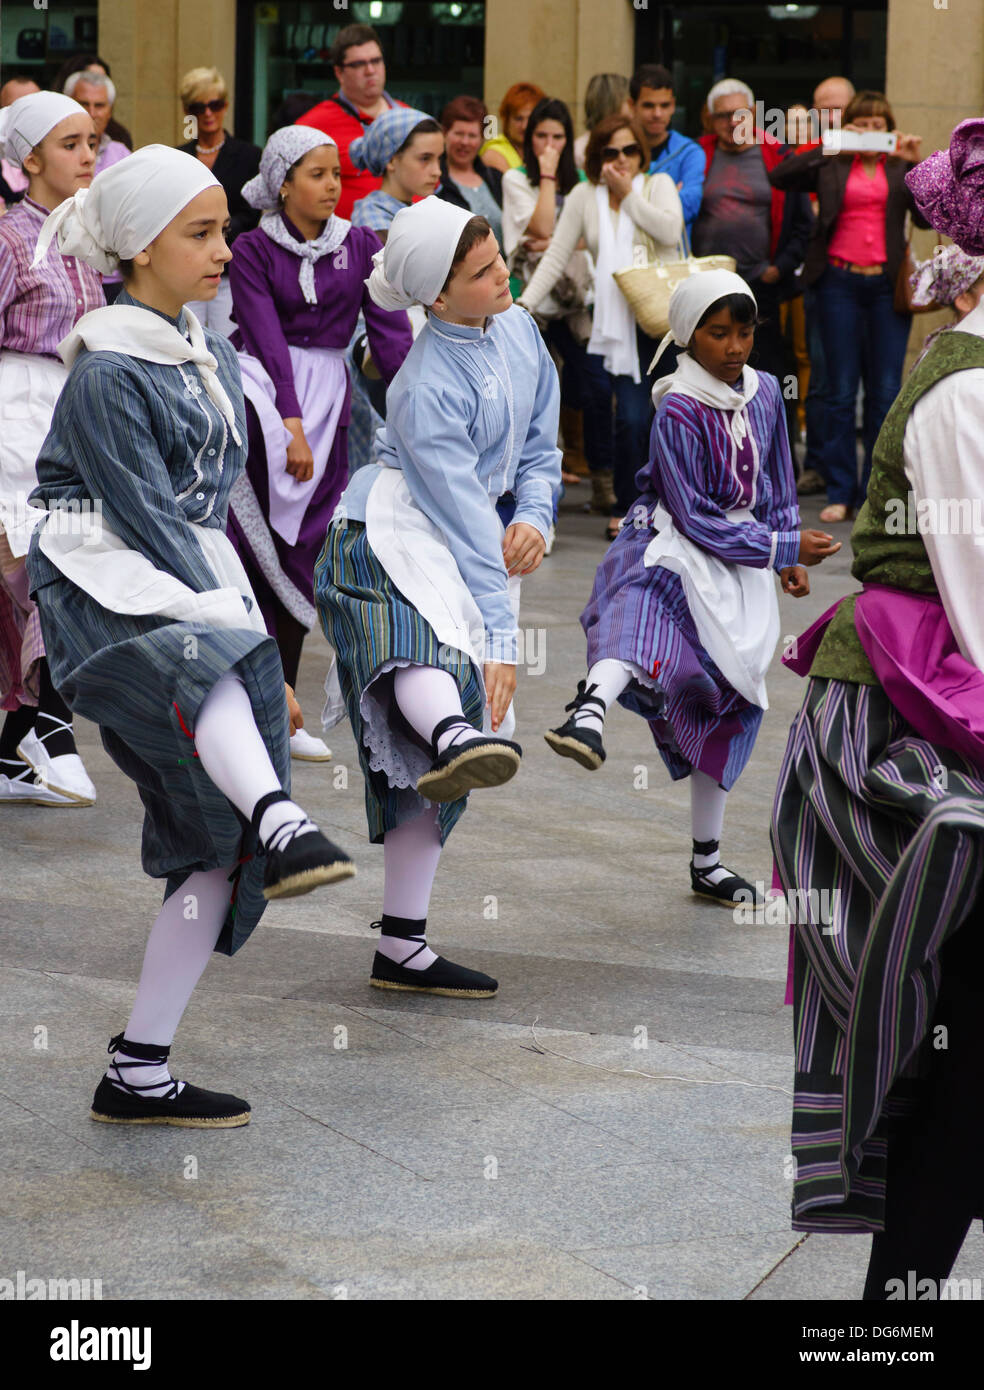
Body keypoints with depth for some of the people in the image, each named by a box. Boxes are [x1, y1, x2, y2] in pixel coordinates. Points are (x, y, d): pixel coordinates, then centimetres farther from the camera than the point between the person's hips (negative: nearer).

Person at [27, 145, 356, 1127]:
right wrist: (247, 641, -17)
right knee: (202, 661, -42)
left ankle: (138, 1073, 6)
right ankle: (284, 824, -71)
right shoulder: (108, 372, -8)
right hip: (106, 598, -8)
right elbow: (148, 521, -14)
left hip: (197, 595, 8)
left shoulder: (208, 358, 17)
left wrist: (256, 648, 19)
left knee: (219, 845, 0)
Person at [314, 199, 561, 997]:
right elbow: (464, 517, -20)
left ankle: (402, 948, 6)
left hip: (472, 555, 8)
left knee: (431, 764, 3)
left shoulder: (518, 331, 5)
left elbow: (541, 446, 15)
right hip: (389, 536, -7)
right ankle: (455, 736, -77)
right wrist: (502, 636, -20)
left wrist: (535, 519, -6)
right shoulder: (426, 389, -18)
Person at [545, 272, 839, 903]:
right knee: (648, 598, -42)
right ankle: (591, 711, -72)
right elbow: (695, 519, -17)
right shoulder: (678, 412, -16)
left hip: (741, 565, 6)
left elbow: (778, 484, 18)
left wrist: (790, 557, 11)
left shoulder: (766, 392, 4)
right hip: (676, 545, -6)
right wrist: (783, 548, -17)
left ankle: (708, 863, 21)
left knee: (726, 703, 8)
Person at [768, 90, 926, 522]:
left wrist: (916, 164, -9)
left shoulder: (900, 168, 8)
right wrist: (829, 150, -10)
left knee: (886, 392, 1)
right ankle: (840, 493, 9)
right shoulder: (832, 166, 6)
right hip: (840, 283, -1)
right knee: (841, 390, 3)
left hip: (888, 284, 1)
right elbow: (778, 177, -5)